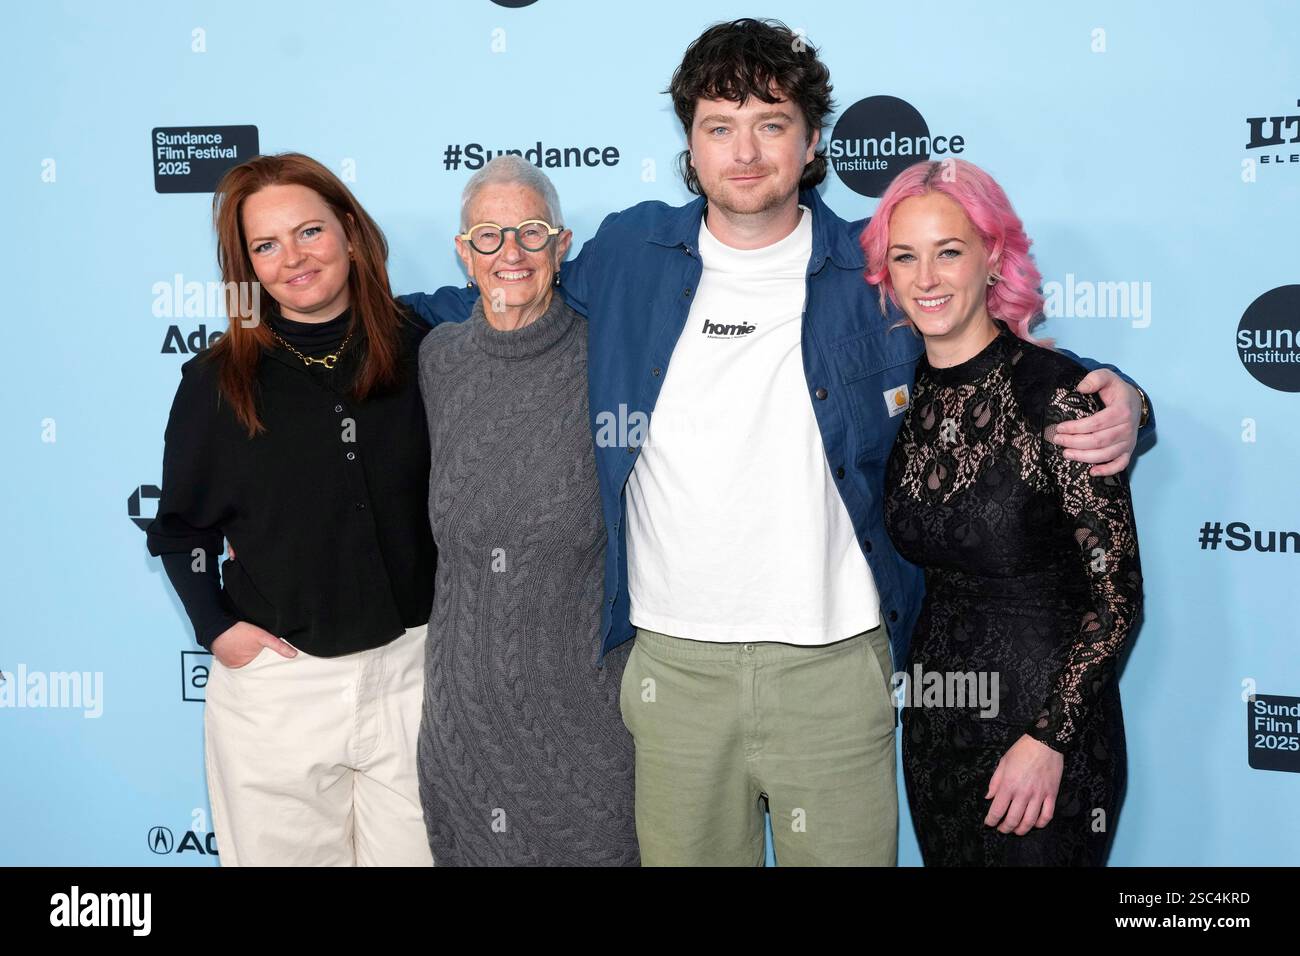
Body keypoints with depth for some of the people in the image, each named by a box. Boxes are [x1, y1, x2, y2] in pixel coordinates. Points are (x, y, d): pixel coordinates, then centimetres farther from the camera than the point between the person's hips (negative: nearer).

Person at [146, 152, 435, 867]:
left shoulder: (417, 353, -2)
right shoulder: (216, 382, -4)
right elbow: (180, 527, 6)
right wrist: (215, 627, -5)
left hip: (410, 668, 1)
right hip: (275, 679, -1)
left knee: (412, 850, 12)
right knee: (284, 851, 14)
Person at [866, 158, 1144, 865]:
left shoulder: (1056, 393, -18)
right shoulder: (903, 394, 0)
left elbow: (1117, 595, -15)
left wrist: (1048, 739, -17)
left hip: (1047, 723, -5)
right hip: (934, 723, 6)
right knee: (945, 858, 20)